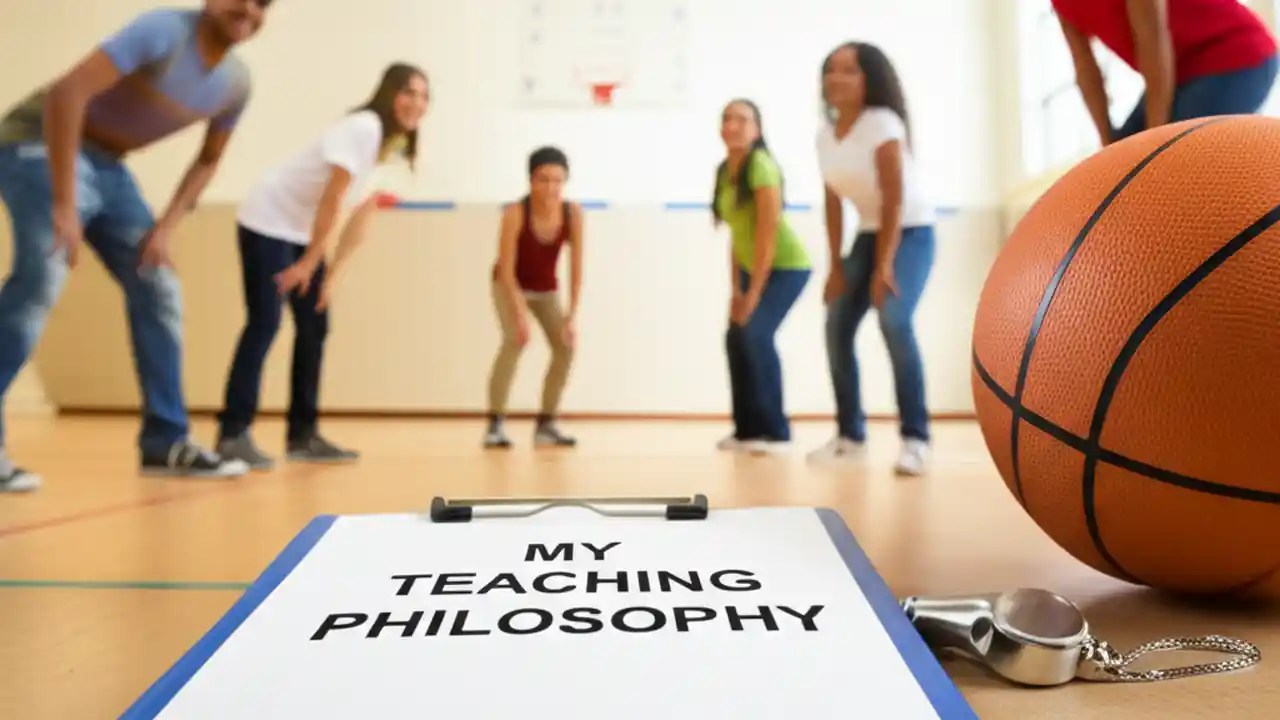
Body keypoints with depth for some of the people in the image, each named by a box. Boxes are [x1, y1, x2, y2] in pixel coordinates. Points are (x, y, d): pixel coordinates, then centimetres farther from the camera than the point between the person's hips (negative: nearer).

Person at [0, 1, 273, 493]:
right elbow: (67, 93, -30)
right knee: (41, 279, -24)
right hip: (41, 146, -7)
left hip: (107, 165, 7)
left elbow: (207, 161, 11)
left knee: (158, 290, 0)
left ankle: (166, 442, 5)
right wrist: (64, 206, -32)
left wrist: (166, 226, -2)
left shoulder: (235, 83, 0)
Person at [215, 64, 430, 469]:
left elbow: (361, 216, 5)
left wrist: (332, 276, 1)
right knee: (264, 324, -15)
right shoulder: (363, 127, -20)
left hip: (303, 232, 9)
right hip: (267, 222, -9)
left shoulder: (393, 146, 7)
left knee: (314, 327, 5)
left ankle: (302, 434, 11)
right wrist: (311, 261, -18)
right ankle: (233, 434, -12)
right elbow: (332, 198, -22)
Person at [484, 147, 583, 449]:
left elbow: (576, 270, -19)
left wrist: (572, 316, -25)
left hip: (547, 290, 4)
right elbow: (506, 270, -28)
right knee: (515, 340, -25)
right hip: (510, 286, -4)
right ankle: (496, 423, -19)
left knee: (566, 346, -7)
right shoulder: (515, 213, -31)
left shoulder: (573, 213, -22)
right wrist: (520, 314, -36)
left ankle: (546, 424, 5)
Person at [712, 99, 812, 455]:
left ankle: (775, 431, -11)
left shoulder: (761, 165, -19)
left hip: (787, 266, -8)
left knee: (755, 333, -20)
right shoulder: (725, 171, 5)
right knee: (736, 337, 4)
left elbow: (768, 232, -23)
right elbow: (737, 233, 5)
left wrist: (754, 292, -23)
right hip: (754, 267, 8)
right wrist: (735, 289, 1)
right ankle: (747, 429, 15)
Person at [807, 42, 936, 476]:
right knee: (837, 326, 0)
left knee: (894, 321, -28)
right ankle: (850, 434, 11)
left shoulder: (882, 123, -19)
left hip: (911, 231, -7)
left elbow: (895, 199, -22)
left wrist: (884, 265, -25)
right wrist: (836, 266, -2)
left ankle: (915, 437, -20)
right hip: (869, 232, 7)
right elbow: (833, 203, 2)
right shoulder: (825, 134, 0)